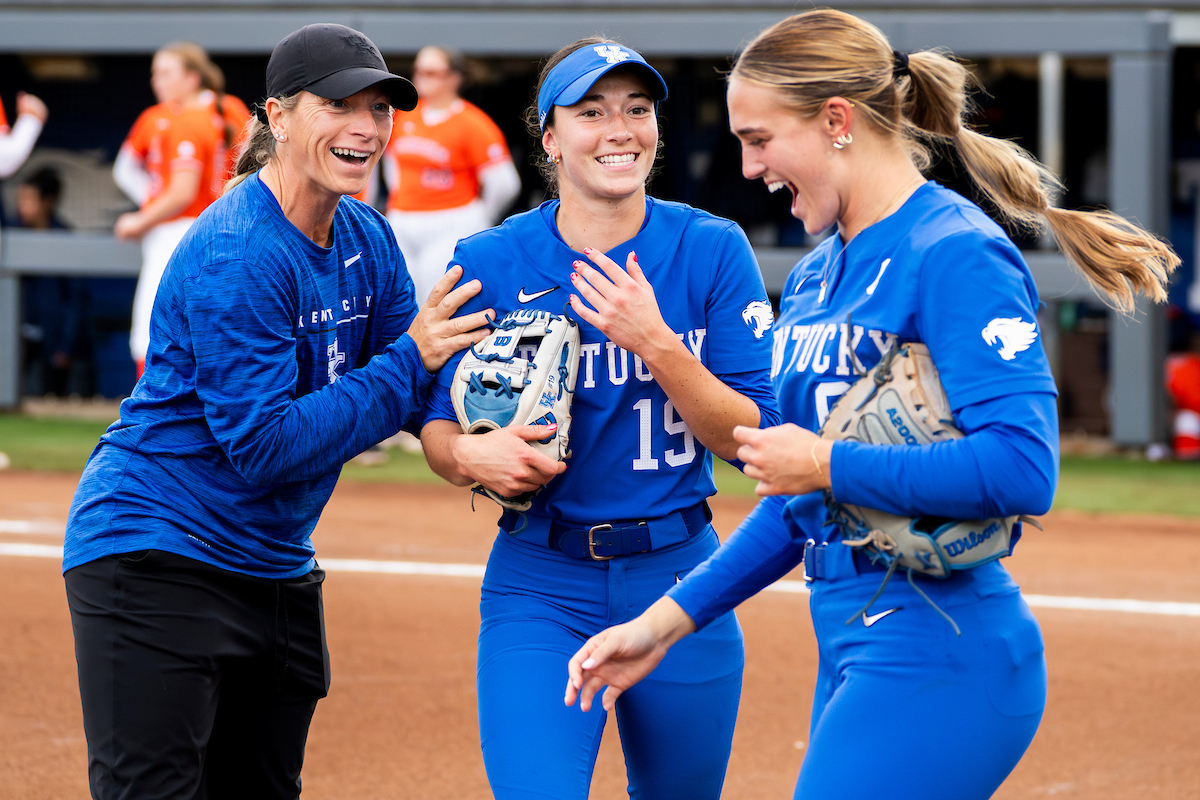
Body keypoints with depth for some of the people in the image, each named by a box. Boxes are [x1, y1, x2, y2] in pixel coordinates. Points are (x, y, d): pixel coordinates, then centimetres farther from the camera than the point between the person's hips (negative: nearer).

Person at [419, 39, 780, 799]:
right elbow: (438, 430, 5)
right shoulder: (488, 264, -3)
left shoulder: (712, 251, -3)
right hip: (540, 587, -1)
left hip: (681, 577, 1)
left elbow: (753, 439, -7)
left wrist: (656, 343, -21)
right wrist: (473, 456, -19)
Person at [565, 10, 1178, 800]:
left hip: (938, 662, -9)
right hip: (854, 651, 9)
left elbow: (1023, 470, -23)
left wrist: (828, 465, -15)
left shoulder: (956, 254, -11)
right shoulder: (814, 277, 16)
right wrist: (664, 622, 16)